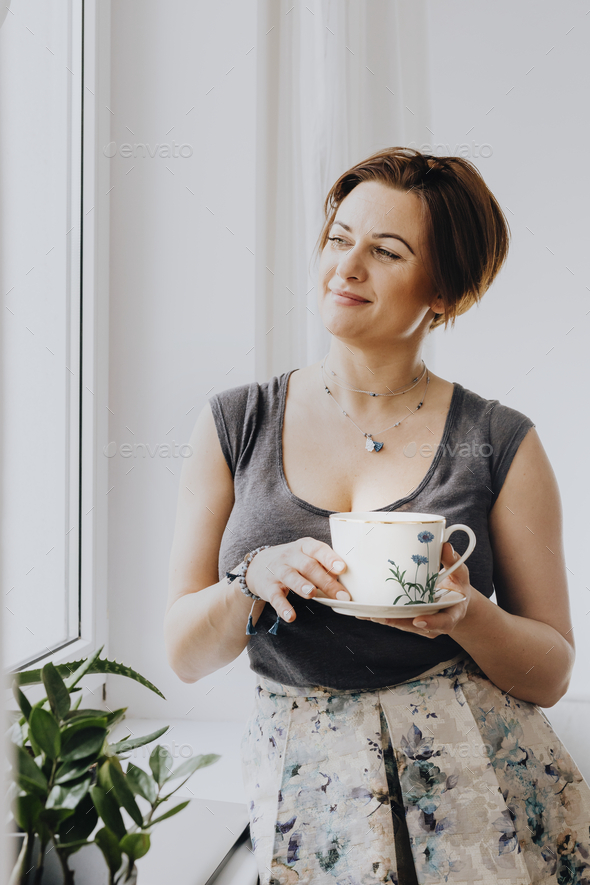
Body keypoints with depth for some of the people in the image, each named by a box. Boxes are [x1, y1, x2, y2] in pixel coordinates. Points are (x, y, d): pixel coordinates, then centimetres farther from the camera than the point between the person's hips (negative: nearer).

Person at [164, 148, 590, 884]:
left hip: (487, 791, 0)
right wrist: (255, 578, -20)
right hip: (308, 790, 1)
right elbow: (184, 654, 0)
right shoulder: (236, 424, -1)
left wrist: (466, 615, -19)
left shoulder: (501, 443, -4)